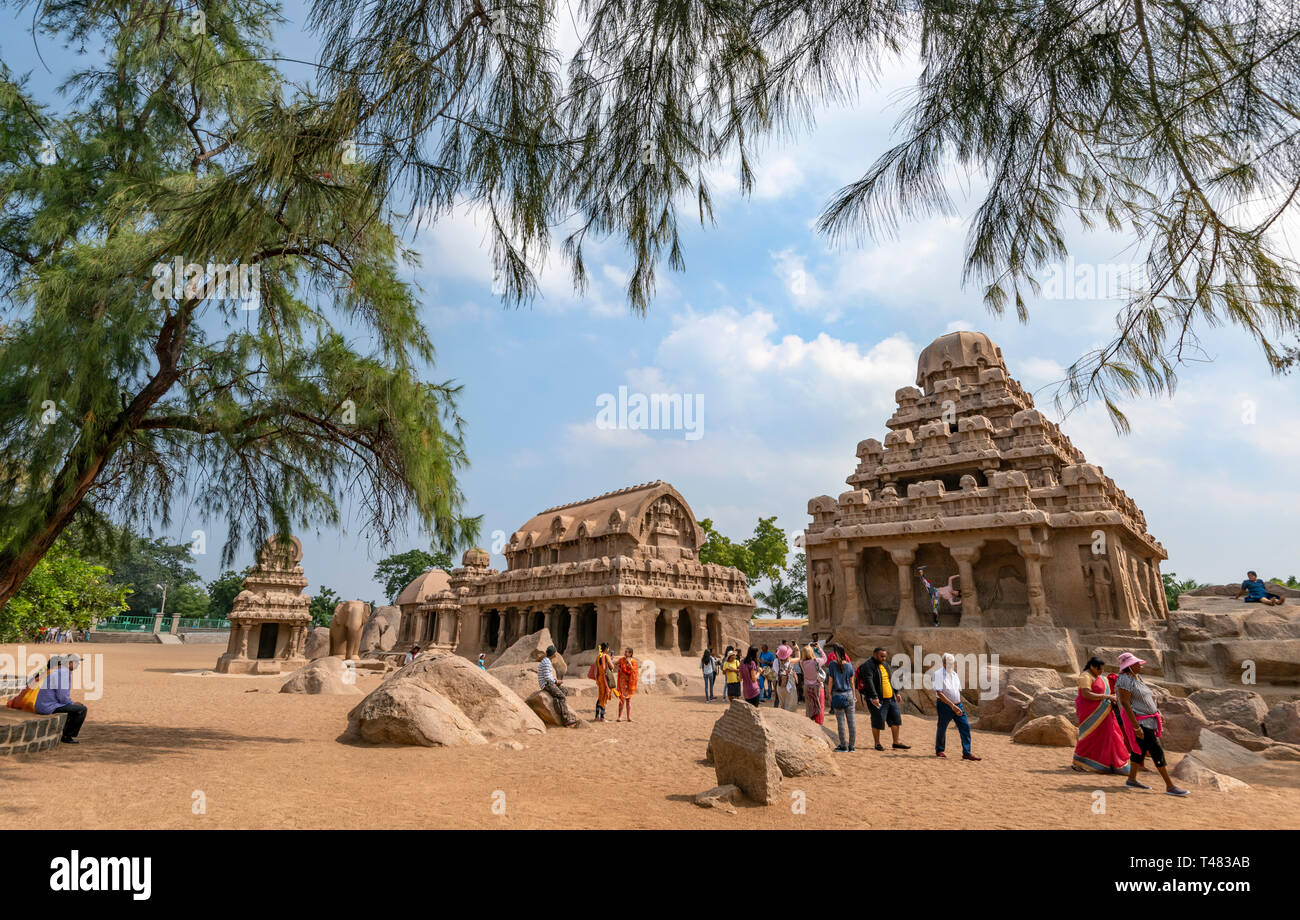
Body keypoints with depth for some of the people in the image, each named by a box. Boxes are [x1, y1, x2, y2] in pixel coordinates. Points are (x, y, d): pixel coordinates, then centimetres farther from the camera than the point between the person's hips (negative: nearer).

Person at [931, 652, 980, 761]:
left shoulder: (954, 674, 10)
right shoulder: (939, 674, -13)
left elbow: (958, 691, 19)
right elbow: (939, 693, -20)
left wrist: (959, 706, 11)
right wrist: (952, 706, -23)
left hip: (958, 705, 6)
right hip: (945, 706, -6)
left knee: (965, 726, -3)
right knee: (942, 728, 4)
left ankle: (966, 753, 2)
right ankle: (939, 750, 22)